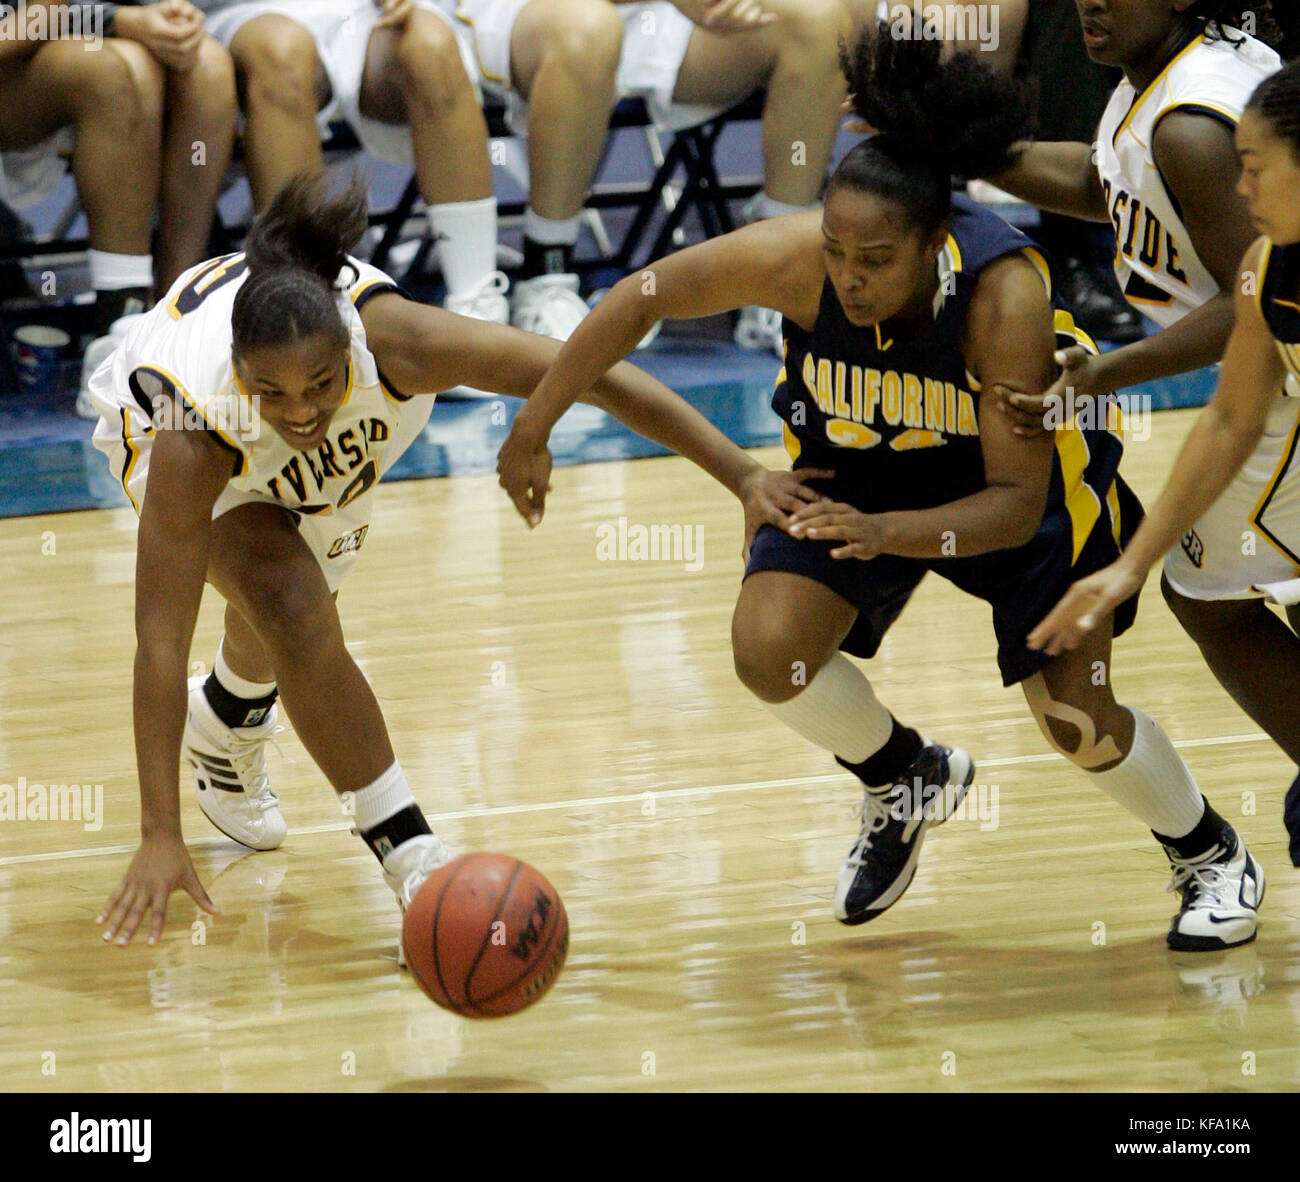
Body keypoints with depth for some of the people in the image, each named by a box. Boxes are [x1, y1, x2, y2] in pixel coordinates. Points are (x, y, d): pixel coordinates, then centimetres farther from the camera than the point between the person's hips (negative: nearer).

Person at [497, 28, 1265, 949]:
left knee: (1077, 720, -5)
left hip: (1018, 470, -3)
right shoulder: (794, 260, -34)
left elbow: (1015, 504, -36)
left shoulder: (1005, 295, -39)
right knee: (770, 653, -17)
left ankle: (1213, 856, 26)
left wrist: (889, 534, -52)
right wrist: (533, 429, -16)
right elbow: (643, 296, -19)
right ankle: (906, 783, 15)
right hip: (857, 463, 3)